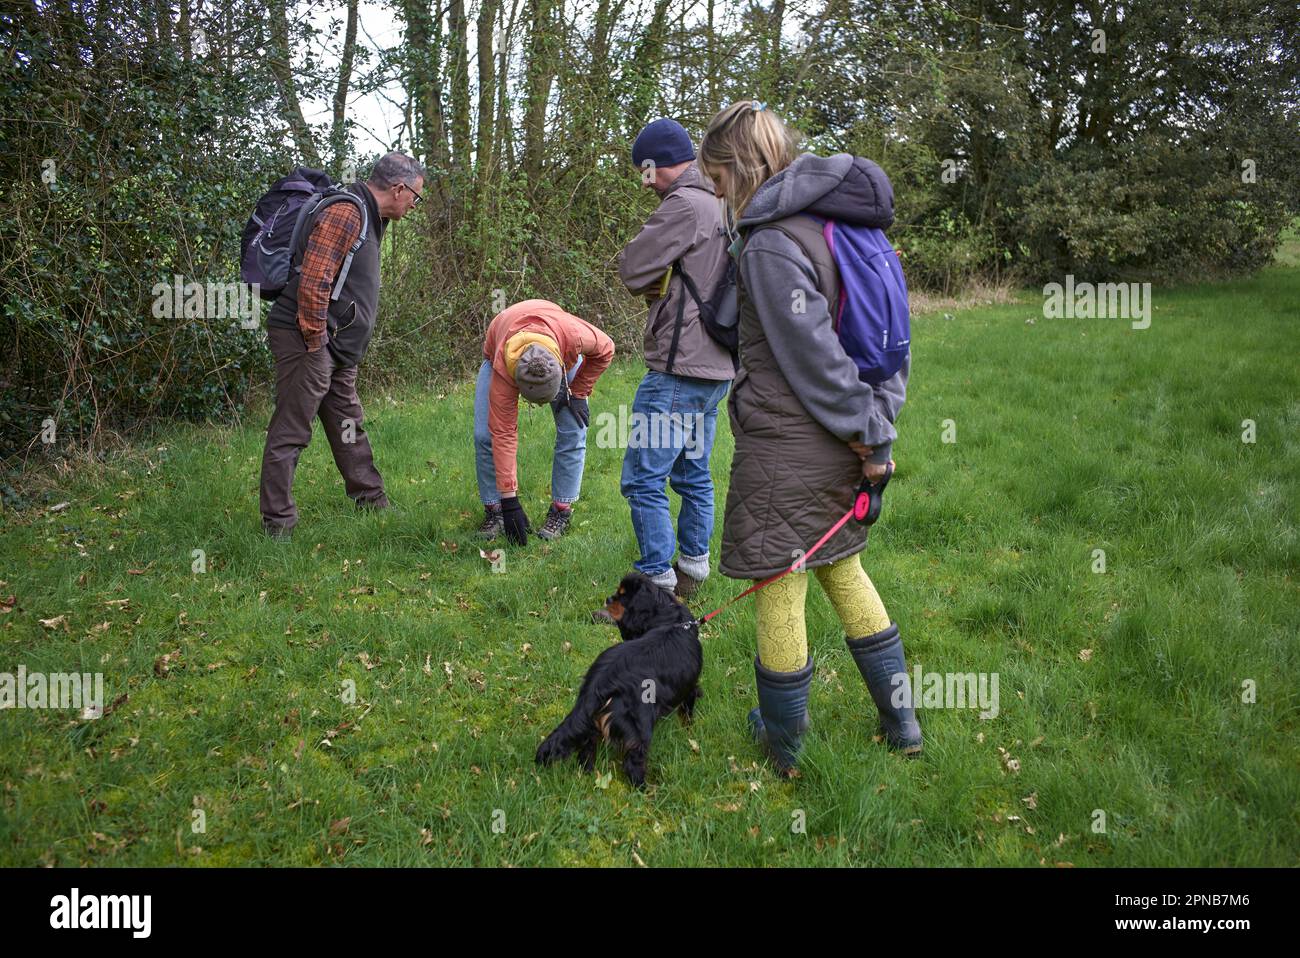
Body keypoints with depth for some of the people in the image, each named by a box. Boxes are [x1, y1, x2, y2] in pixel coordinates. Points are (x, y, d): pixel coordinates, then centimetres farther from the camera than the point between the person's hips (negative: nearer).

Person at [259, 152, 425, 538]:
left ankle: (371, 501, 30)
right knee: (290, 432, -4)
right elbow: (313, 283, -24)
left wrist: (333, 345, 19)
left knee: (349, 426, 18)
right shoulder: (344, 214, -17)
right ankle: (277, 522, 2)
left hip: (336, 348, 11)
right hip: (306, 343, -11)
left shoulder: (366, 216, 17)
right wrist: (315, 341, -18)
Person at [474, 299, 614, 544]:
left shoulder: (574, 335, -45)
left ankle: (561, 511, 1)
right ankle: (494, 510, 2)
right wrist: (509, 501, -37)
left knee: (572, 432, -12)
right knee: (486, 435, -13)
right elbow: (503, 434, -39)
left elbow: (605, 350, -19)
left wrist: (578, 394, -20)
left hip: (563, 352, 1)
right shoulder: (502, 368, -44)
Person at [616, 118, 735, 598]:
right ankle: (693, 569, 26)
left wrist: (651, 281, 6)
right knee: (693, 475, 17)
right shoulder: (720, 205, 16)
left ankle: (657, 584, 0)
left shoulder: (684, 204, -14)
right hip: (717, 365, 10)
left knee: (643, 479, -5)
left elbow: (632, 270, -13)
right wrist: (661, 282, 4)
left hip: (679, 369, -10)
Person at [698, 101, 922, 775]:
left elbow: (814, 354, -21)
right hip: (838, 449, 9)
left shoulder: (770, 243, -17)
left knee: (779, 590, 5)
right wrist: (879, 427, 7)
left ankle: (783, 744, 22)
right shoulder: (841, 221, 10)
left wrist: (865, 431, -12)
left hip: (786, 447, -9)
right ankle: (900, 720, 32)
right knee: (841, 570, 22)